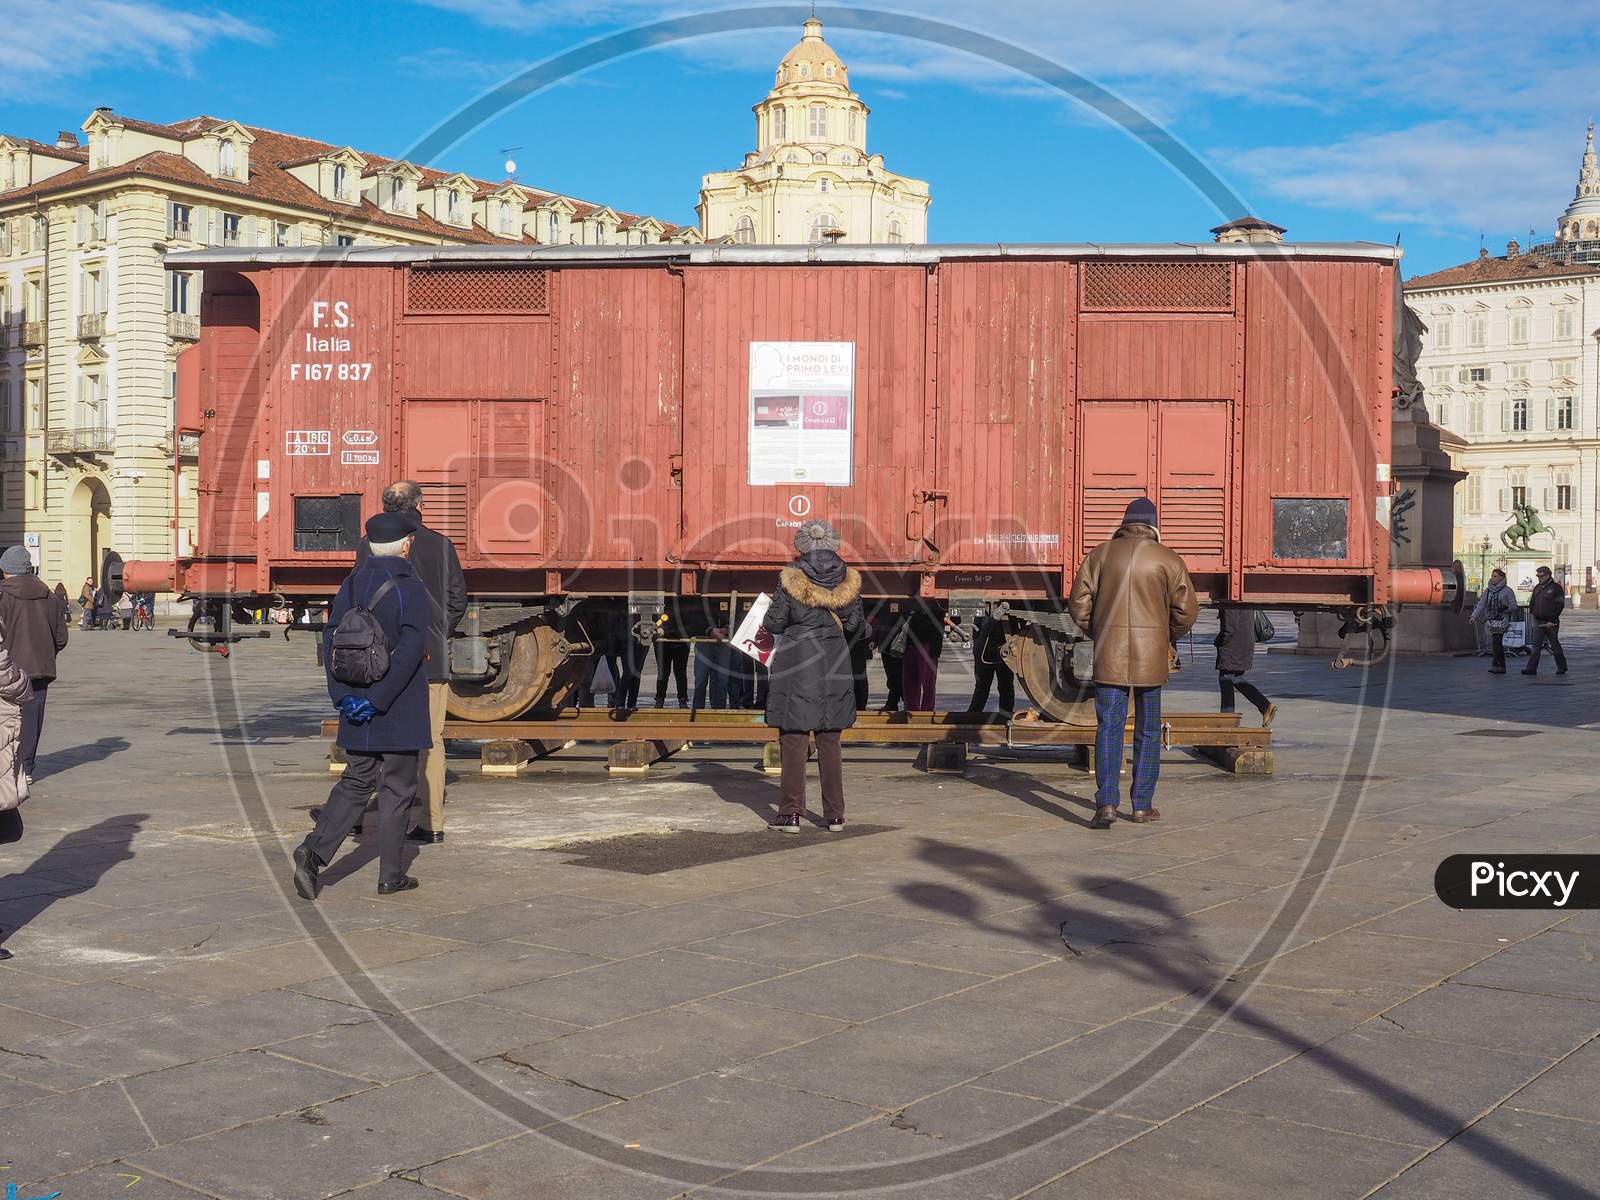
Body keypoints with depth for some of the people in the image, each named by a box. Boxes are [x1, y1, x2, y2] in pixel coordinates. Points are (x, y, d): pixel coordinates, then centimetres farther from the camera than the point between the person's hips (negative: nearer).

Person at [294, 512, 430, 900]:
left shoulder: (351, 584, 6)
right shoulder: (411, 588, -11)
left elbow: (330, 639, -1)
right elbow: (410, 649, -22)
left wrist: (343, 696, -6)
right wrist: (379, 699, -20)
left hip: (356, 702, 5)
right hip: (400, 707, -5)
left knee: (357, 781, 15)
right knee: (396, 787, 6)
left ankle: (315, 849, -3)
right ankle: (391, 874, 11)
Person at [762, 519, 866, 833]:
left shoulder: (791, 580, -10)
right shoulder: (848, 580, 0)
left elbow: (773, 623, -6)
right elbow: (854, 623, 6)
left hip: (797, 665, -4)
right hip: (834, 666, 4)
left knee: (794, 739, 3)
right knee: (830, 742, 11)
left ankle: (792, 813, 2)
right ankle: (835, 815, 13)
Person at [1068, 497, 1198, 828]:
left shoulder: (1101, 554, 2)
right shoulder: (1168, 559, -1)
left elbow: (1078, 603, 2)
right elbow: (1186, 610, -2)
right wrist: (1169, 637, 17)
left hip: (1110, 653, 0)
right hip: (1151, 655, 0)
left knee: (1109, 727, 0)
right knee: (1148, 731, 11)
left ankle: (1107, 802, -13)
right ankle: (1143, 804, 16)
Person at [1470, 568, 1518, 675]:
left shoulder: (1507, 591, -1)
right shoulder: (1488, 591, 13)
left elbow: (1514, 606, -1)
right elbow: (1481, 604, 10)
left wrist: (1505, 608, -21)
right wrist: (1474, 616, -1)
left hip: (1502, 620, -5)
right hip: (1491, 620, 5)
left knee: (1496, 643, -16)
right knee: (1497, 644, 7)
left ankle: (1495, 665, -15)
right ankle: (1501, 667, 11)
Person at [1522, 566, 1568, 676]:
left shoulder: (1556, 588, -6)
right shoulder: (1537, 587, 13)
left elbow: (1559, 606, -10)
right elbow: (1532, 603, 21)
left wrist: (1552, 621, -14)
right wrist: (1533, 613, 4)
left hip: (1551, 623, -5)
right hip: (1538, 622, 5)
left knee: (1555, 645, 6)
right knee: (1535, 645, -3)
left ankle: (1562, 667, 20)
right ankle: (1531, 668, -7)